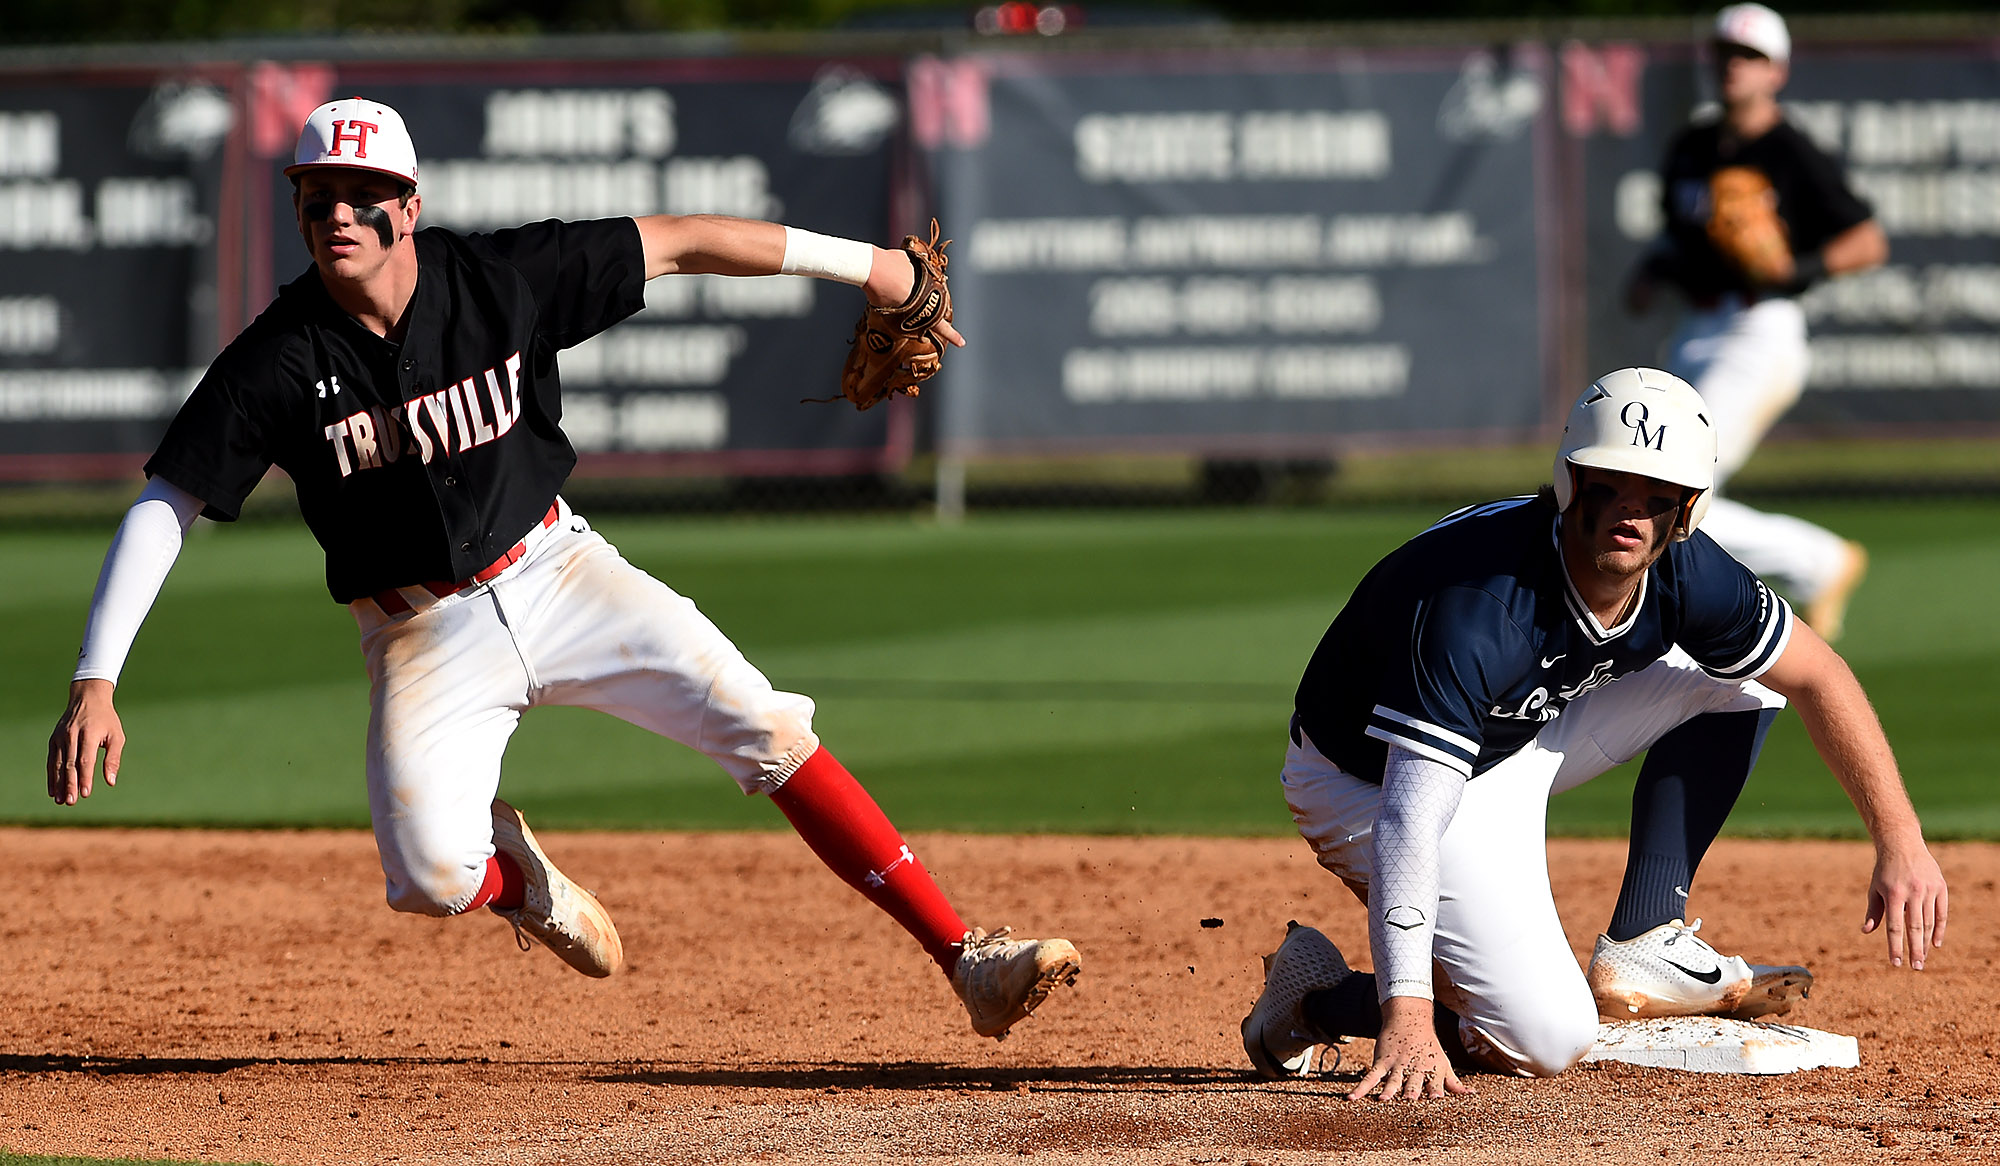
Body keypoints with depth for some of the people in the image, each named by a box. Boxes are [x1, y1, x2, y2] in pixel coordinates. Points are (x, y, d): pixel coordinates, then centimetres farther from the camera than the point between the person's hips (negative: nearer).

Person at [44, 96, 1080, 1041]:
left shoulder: (504, 279, -13)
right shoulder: (278, 362, -16)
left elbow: (679, 242, -4)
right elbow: (163, 507, -15)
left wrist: (862, 264, 0)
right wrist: (94, 682, -26)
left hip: (555, 573, 1)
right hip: (423, 637, -1)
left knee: (767, 728, -12)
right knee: (429, 873, -24)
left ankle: (965, 962, -10)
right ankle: (519, 876, 16)